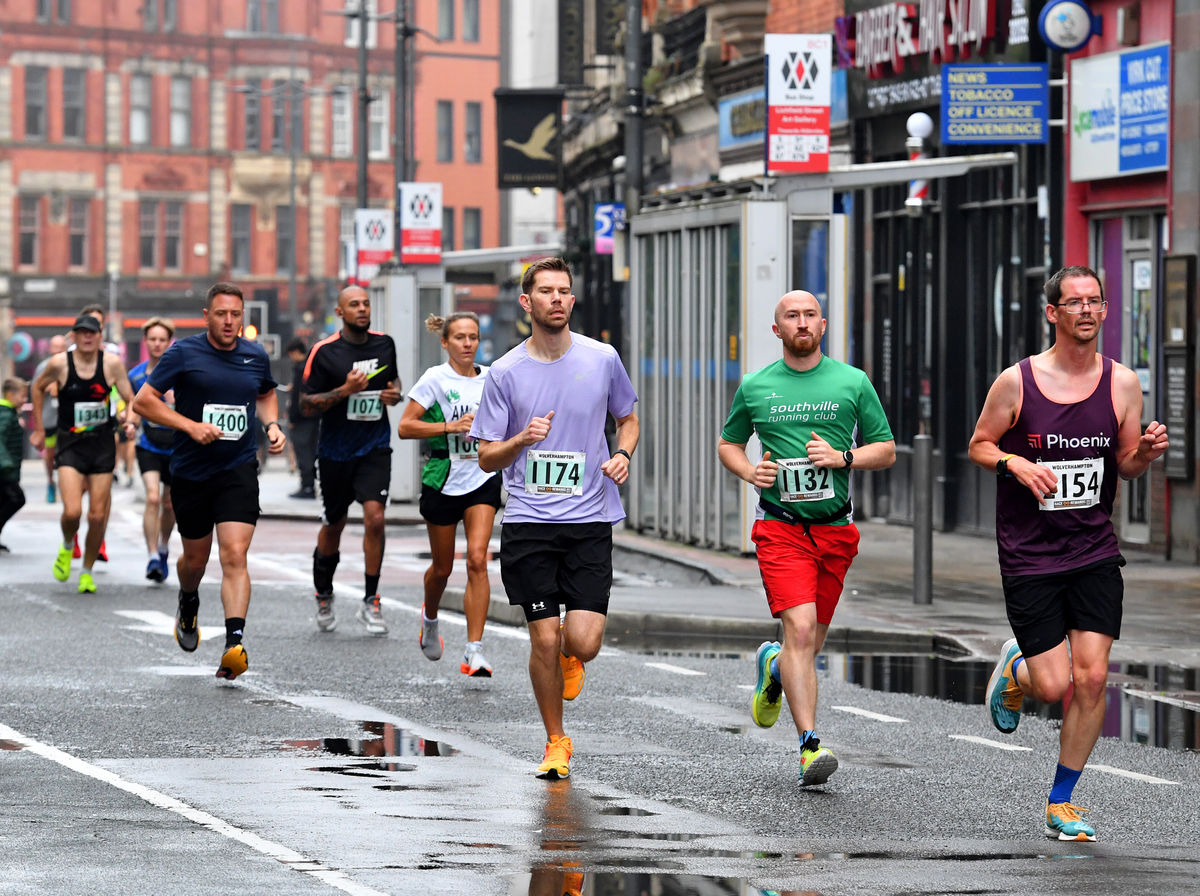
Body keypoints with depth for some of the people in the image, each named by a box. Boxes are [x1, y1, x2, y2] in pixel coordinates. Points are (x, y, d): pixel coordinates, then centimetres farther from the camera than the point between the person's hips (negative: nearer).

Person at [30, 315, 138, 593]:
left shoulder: (112, 364, -4)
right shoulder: (60, 364, -6)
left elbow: (130, 399, 3)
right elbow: (38, 388, 13)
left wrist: (130, 419, -18)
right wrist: (39, 429, 15)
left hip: (102, 445, 1)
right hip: (70, 445, -1)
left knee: (98, 516, 2)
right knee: (72, 511, -16)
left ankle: (87, 571, 22)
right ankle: (67, 546, 19)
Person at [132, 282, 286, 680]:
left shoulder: (256, 356, 6)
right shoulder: (184, 353, -6)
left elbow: (266, 394, 27)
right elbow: (143, 400, -6)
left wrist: (272, 425, 7)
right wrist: (191, 426, -17)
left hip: (238, 470, 1)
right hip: (191, 471, -1)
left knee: (235, 556, -15)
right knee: (196, 557, 14)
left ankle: (234, 644, -24)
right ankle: (188, 603, 49)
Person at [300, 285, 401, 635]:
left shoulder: (384, 344, 4)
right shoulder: (324, 352, -9)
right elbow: (306, 405, -8)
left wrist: (395, 394, 0)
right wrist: (345, 391, -21)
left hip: (375, 448, 1)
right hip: (336, 451, -1)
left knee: (375, 518, -15)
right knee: (333, 527, 11)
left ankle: (370, 602, -5)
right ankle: (323, 596, 35)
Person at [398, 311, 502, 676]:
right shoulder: (435, 379, -7)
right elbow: (405, 427, -11)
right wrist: (451, 427, -20)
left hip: (483, 479, 2)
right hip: (443, 481, -2)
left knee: (477, 560, -14)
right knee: (442, 567, 11)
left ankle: (474, 651, -15)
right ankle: (430, 618, 45)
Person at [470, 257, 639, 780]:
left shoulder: (602, 359, 4)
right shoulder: (505, 373, 1)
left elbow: (628, 420, 20)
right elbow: (487, 458, 4)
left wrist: (623, 454, -1)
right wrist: (522, 440, -16)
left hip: (590, 521, 0)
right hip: (528, 522, 0)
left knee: (584, 642, -11)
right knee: (545, 640, -3)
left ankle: (568, 660, 27)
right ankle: (556, 742, 18)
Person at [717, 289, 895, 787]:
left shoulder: (853, 382, 5)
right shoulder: (754, 387, 6)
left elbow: (886, 450, 9)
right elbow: (728, 442, 20)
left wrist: (842, 457, -10)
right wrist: (750, 471, -1)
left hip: (835, 529, 2)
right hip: (780, 527, -2)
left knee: (811, 642, 9)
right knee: (800, 629, -18)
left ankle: (773, 667, 46)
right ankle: (810, 746, -20)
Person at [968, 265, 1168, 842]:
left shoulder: (1121, 382, 0)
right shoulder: (1016, 382, -8)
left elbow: (1126, 466, 8)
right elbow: (979, 445, 3)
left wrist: (1145, 453, -14)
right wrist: (1015, 463, -17)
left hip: (1095, 551, 2)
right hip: (1029, 556, -2)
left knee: (1092, 678, -6)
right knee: (1055, 687, -6)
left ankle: (1061, 803, 11)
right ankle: (1015, 670, 33)